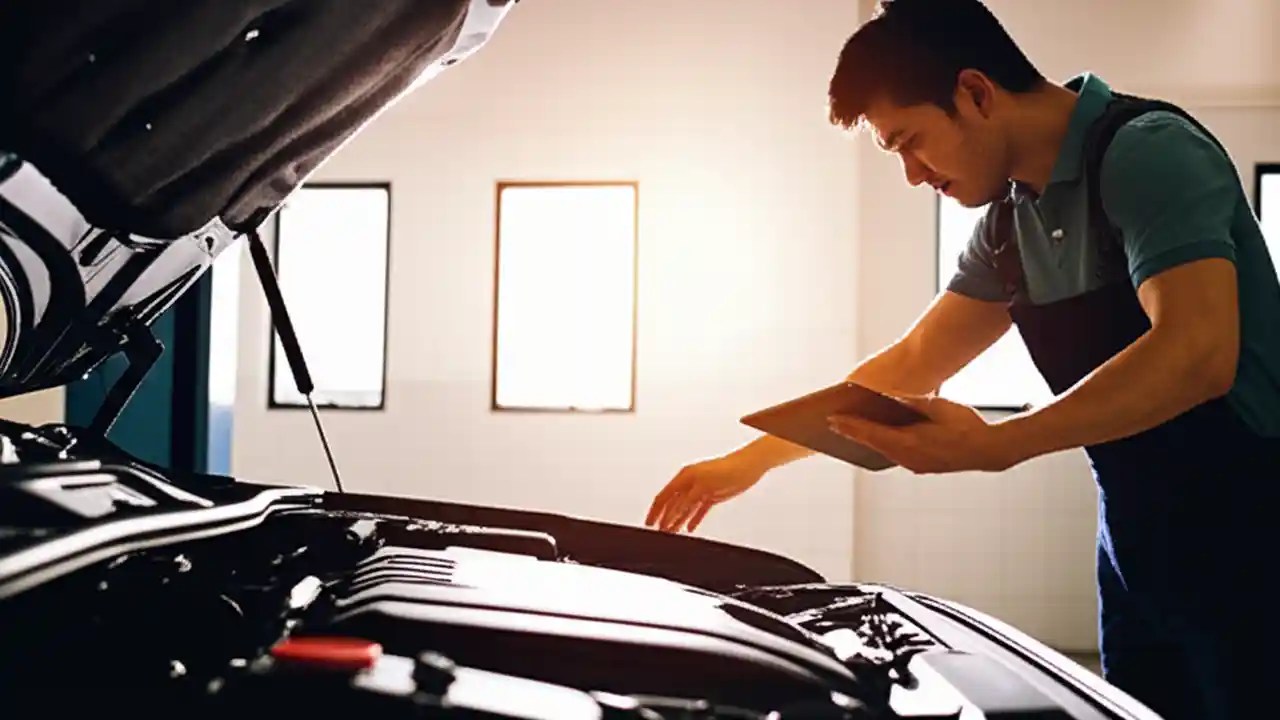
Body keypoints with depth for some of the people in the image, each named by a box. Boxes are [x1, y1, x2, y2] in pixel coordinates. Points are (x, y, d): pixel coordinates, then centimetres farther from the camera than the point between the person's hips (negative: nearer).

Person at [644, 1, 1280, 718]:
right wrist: (749, 461, 13)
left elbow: (1198, 352, -27)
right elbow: (912, 365, 15)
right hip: (1143, 547, 7)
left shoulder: (1149, 151, -15)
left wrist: (996, 445, -33)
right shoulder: (1012, 218, 9)